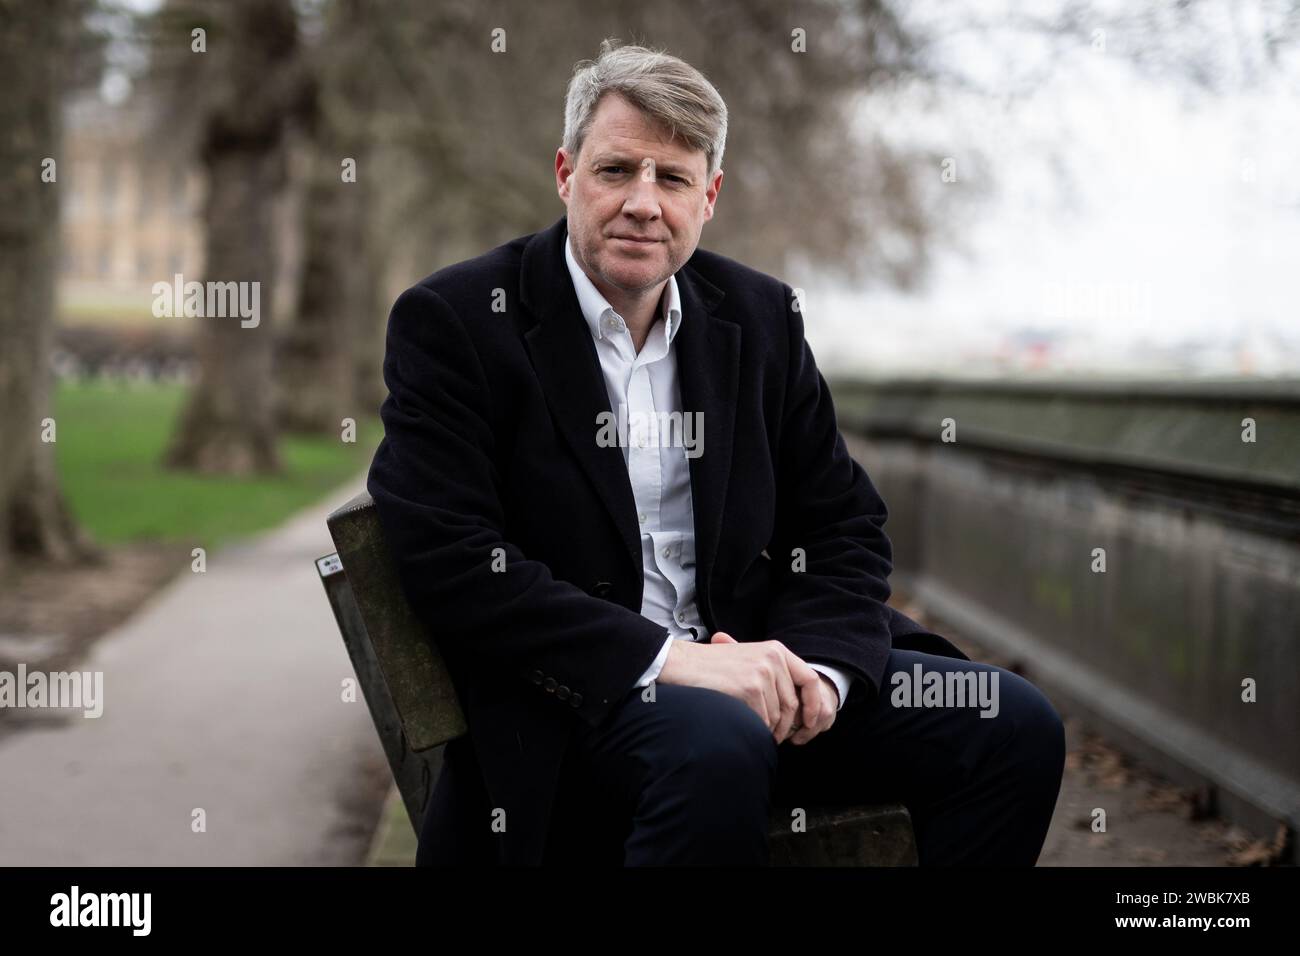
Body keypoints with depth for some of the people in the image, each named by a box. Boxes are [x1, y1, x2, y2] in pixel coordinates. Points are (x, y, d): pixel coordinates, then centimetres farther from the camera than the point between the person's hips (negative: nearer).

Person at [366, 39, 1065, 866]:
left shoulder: (763, 316, 10)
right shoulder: (452, 323, -5)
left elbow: (845, 525, 12)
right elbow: (452, 561, -15)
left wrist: (816, 664, -10)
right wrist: (667, 658, -22)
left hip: (742, 663, 5)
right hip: (562, 704, -5)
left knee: (1013, 725, -10)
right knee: (717, 743, -37)